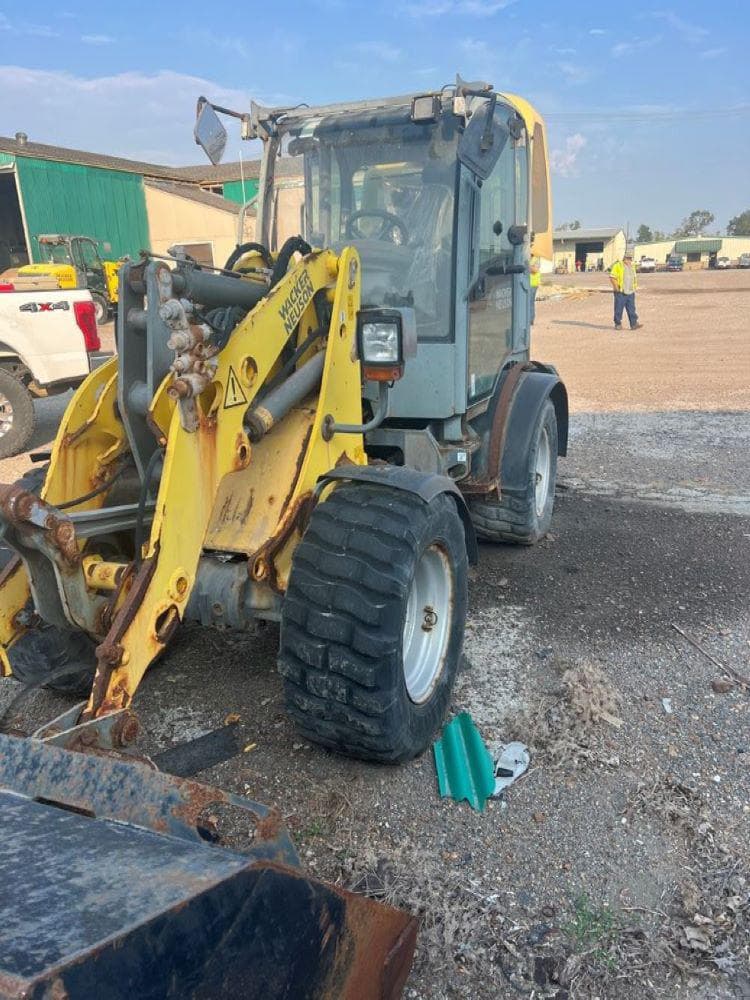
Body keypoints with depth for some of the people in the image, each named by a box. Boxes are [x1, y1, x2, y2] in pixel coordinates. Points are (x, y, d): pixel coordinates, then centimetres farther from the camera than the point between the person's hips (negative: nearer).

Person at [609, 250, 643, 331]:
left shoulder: (632, 267, 18)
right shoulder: (618, 265, -4)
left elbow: (634, 278, 29)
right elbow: (612, 277, -11)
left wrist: (635, 287, 16)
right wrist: (617, 288, -14)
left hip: (630, 292, 6)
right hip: (620, 292, -6)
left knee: (631, 309, 0)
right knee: (619, 309, -1)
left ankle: (634, 324, -4)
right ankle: (618, 324, 9)